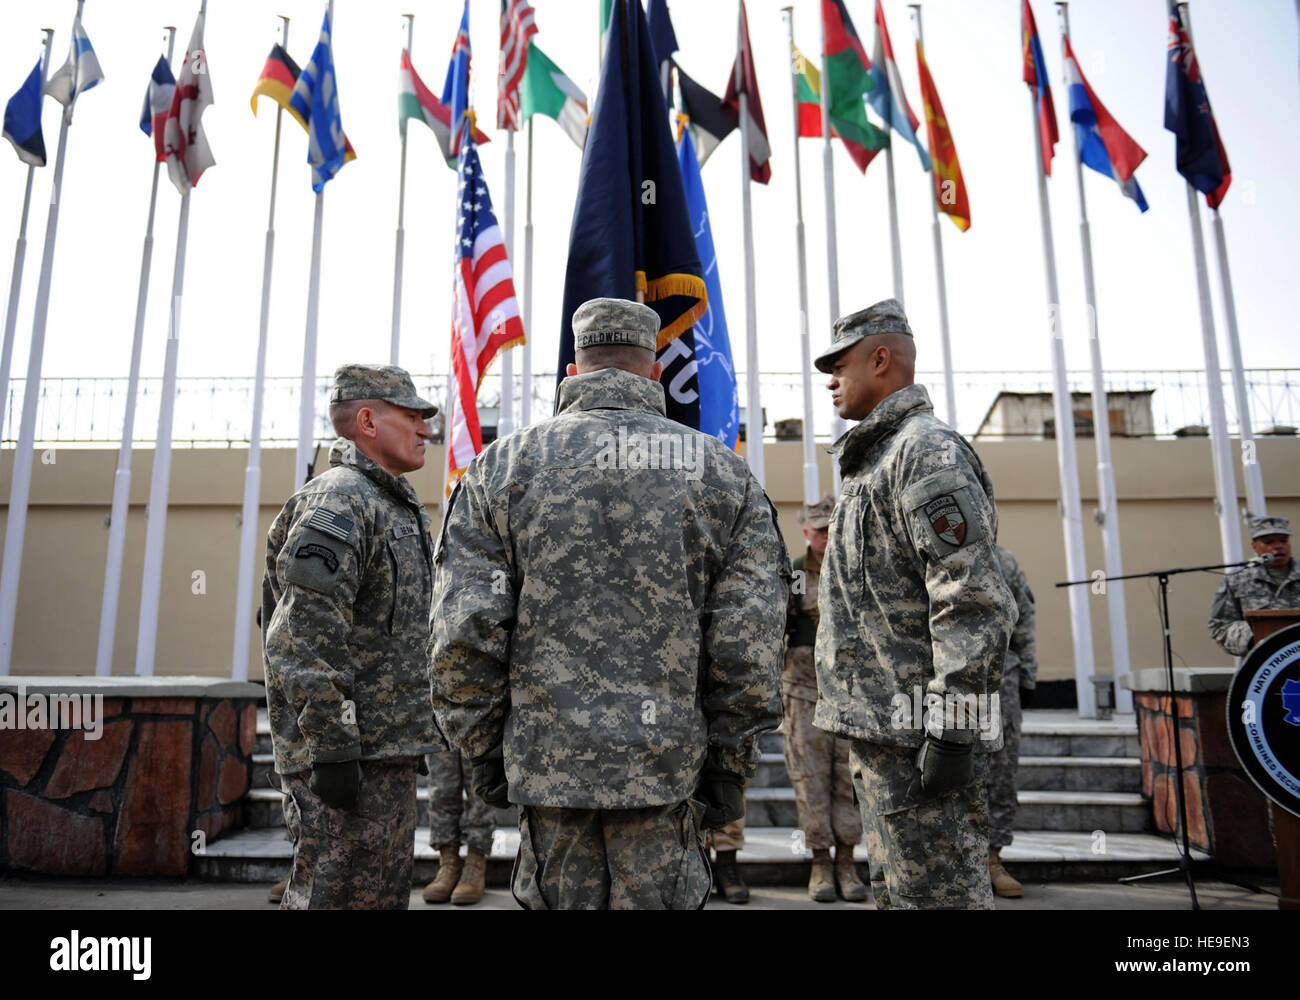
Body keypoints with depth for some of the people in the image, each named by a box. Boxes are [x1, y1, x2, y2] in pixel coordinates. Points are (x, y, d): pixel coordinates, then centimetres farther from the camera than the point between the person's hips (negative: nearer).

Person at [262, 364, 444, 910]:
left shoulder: (399, 507, 18)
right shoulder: (338, 502, -14)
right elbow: (304, 639, -22)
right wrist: (332, 749, -24)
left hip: (391, 750, 10)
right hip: (351, 758, -10)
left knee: (385, 894, 18)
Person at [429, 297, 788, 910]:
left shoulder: (501, 467, 0)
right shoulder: (722, 472, 2)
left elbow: (463, 634, -5)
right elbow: (750, 644, -3)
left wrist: (483, 749, 6)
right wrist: (730, 763, 6)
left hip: (548, 764, 0)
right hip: (667, 768, 0)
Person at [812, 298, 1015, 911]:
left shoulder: (927, 449, -11)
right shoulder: (873, 458, 21)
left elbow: (973, 600, -21)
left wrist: (952, 730, -24)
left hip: (915, 734, -11)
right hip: (877, 726, 11)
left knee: (938, 893, -3)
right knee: (897, 891, 18)